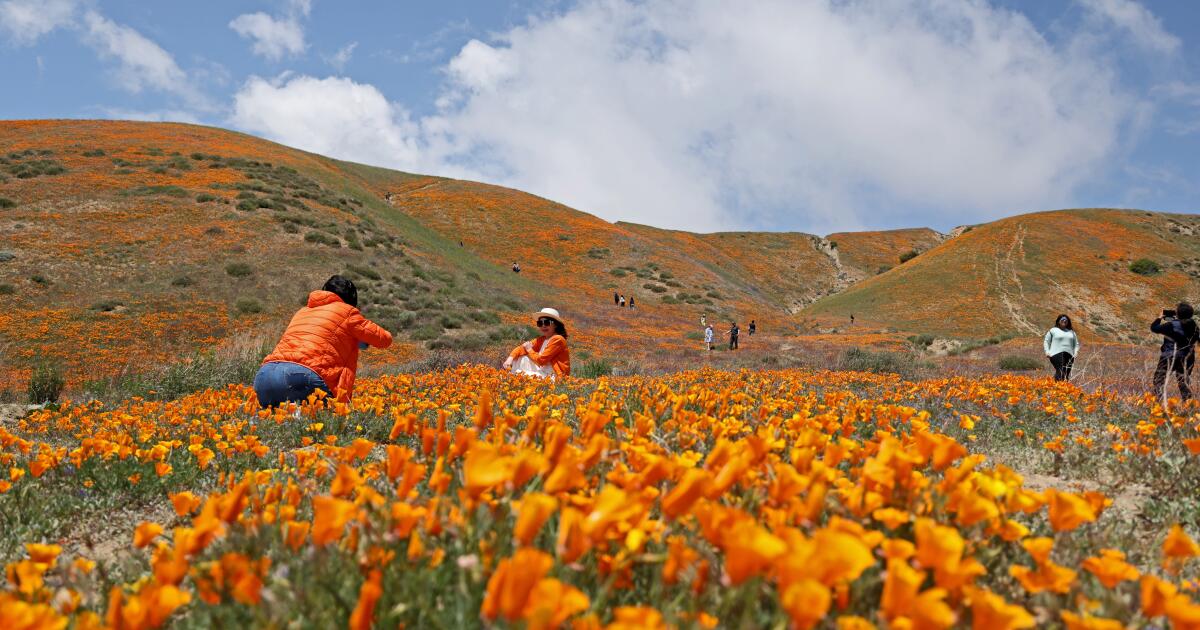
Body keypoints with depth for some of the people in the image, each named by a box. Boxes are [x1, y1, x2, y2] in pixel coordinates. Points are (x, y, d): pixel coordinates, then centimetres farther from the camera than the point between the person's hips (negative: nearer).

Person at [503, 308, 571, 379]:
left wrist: (529, 350, -1)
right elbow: (522, 348, 6)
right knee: (521, 359, 5)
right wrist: (511, 358, -12)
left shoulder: (557, 339, -15)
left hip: (555, 377, -9)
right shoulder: (542, 340, 10)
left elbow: (541, 360, -18)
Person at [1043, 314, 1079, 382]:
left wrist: (1076, 352, 9)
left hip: (1069, 355, 4)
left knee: (1066, 374, -5)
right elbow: (1046, 341, 11)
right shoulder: (1053, 330, 12)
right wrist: (1047, 351, -2)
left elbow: (1076, 344, 27)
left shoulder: (1071, 332, 25)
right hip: (1057, 354, -4)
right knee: (1060, 371, -22)